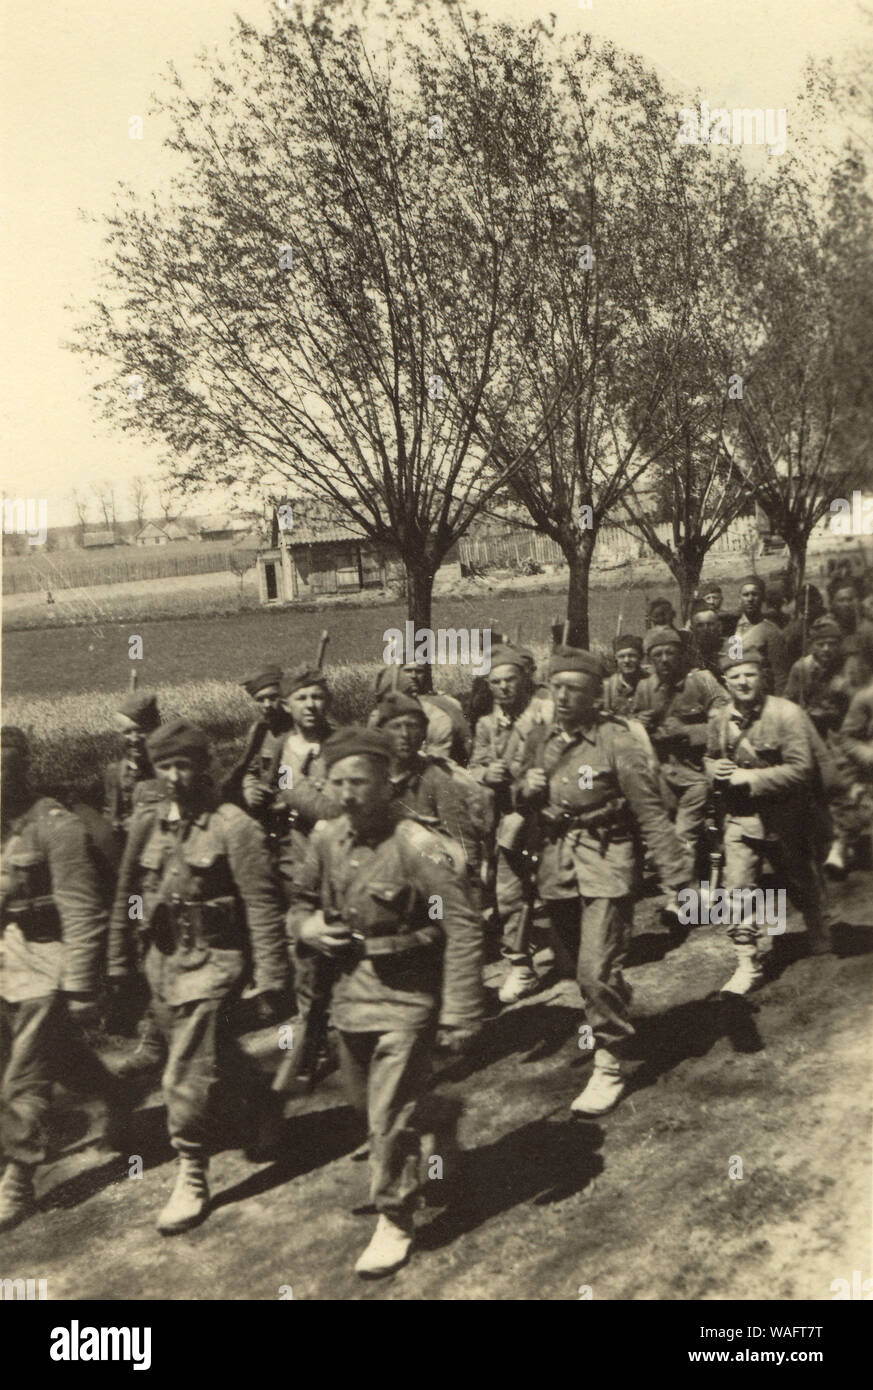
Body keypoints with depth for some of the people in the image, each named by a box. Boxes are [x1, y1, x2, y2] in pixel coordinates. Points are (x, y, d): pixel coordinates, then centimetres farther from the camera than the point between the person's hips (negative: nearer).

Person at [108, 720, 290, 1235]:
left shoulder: (234, 827, -14)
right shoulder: (147, 823, 4)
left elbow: (263, 905, -14)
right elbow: (127, 896, 13)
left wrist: (271, 977, -16)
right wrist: (119, 962, 14)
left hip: (213, 960, -6)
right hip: (163, 959, 6)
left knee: (187, 1075, -5)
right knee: (216, 1052, 20)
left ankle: (192, 1182, 11)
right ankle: (265, 1104, 48)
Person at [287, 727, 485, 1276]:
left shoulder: (419, 847, -21)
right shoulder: (326, 840, -2)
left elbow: (462, 929, -20)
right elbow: (302, 902, 16)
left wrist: (461, 1014, -21)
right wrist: (309, 927, -7)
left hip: (405, 999, -6)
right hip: (349, 991, 7)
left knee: (391, 1116, -1)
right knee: (367, 1103, 23)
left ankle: (395, 1223, 20)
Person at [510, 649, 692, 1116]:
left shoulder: (616, 741, -12)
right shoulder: (538, 739, 5)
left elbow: (650, 812, -10)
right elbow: (520, 803, 18)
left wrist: (675, 876, -12)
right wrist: (524, 789, -7)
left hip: (605, 867, -6)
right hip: (556, 867, 6)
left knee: (597, 969, -13)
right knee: (582, 966, 19)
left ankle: (609, 1068, 3)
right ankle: (616, 1020, 46)